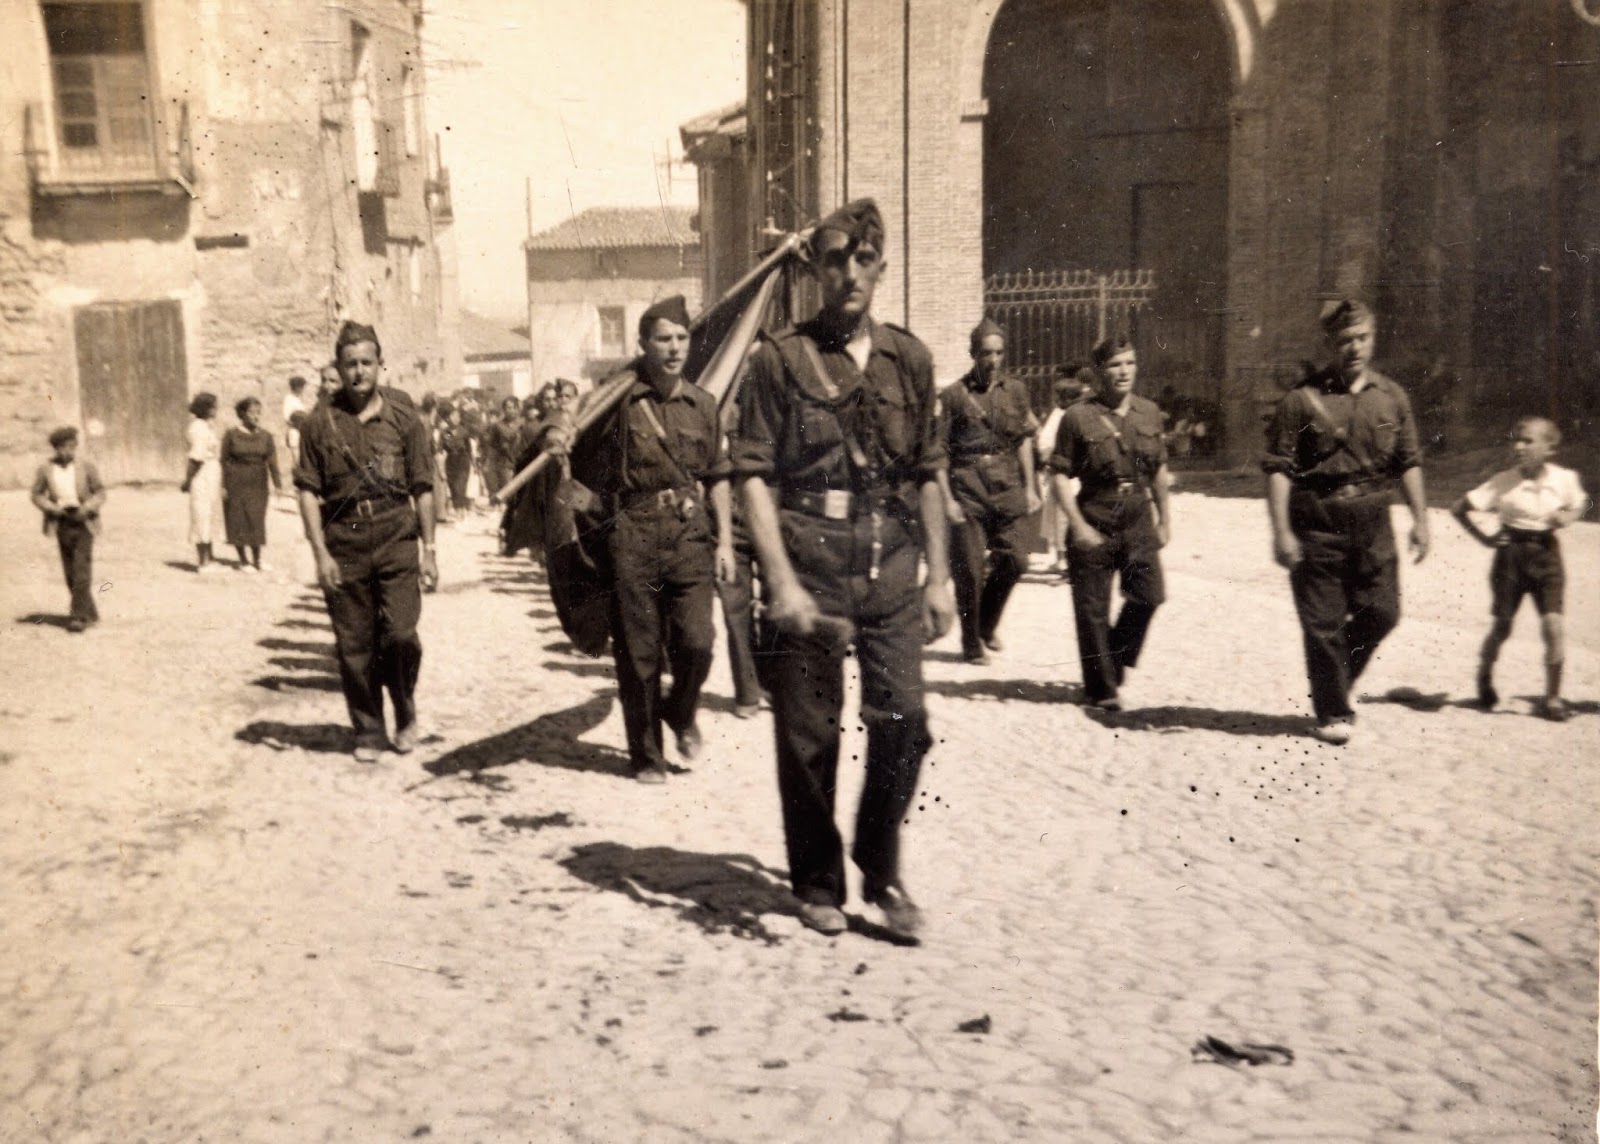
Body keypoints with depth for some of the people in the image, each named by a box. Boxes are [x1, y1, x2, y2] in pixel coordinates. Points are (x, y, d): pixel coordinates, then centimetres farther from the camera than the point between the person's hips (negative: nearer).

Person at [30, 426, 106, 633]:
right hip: (62, 525, 3)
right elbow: (37, 495, 7)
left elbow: (100, 492, 0)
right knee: (70, 572, 7)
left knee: (81, 569, -9)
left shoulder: (86, 465, -6)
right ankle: (90, 613, 19)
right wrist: (52, 508, -11)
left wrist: (87, 508, -17)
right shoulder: (45, 469, -2)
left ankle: (79, 615, -6)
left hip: (83, 523, -3)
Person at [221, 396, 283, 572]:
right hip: (236, 483, -2)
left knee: (257, 520, 4)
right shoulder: (231, 435, -3)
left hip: (257, 484, 2)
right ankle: (243, 560, 13)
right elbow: (224, 461, -2)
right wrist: (223, 486, -7)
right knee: (238, 520, 3)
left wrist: (278, 484, -10)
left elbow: (272, 462, -1)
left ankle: (257, 559, 16)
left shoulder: (265, 436, 4)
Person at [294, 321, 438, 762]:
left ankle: (405, 714, 18)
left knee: (401, 635, -9)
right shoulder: (321, 422, 2)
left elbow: (422, 487, 4)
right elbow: (308, 490, 1)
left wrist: (428, 550, 3)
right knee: (354, 647, 6)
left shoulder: (403, 415, 2)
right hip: (344, 546, 1)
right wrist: (320, 553, -6)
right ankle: (368, 732, 21)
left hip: (397, 541, -1)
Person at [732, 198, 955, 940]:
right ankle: (817, 883, 25)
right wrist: (781, 581, -15)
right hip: (809, 576, -2)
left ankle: (881, 871, 17)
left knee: (903, 723, -6)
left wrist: (939, 575, 11)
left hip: (890, 575, 3)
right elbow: (754, 475, -6)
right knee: (808, 737, 6)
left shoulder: (908, 359, 11)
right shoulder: (780, 359, 0)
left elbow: (927, 476, 15)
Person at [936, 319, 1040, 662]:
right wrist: (947, 499, -10)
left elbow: (1025, 440, 16)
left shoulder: (1015, 391, 9)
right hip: (967, 486, -4)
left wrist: (1029, 487, 11)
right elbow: (938, 452, -5)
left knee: (1016, 560, 3)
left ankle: (987, 623, 28)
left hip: (1007, 484, 4)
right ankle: (972, 643, 16)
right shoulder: (954, 395, -4)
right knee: (969, 569, 0)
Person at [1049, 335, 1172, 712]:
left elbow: (1158, 470, 15)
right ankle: (1101, 688, 18)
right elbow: (1061, 476, -8)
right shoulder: (1078, 417, -7)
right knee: (1093, 610, 3)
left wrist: (1164, 518, 15)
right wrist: (1077, 525, -15)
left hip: (1138, 522, 4)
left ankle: (1116, 659, 19)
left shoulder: (1149, 412, 7)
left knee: (1149, 594, -7)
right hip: (1094, 526, -4)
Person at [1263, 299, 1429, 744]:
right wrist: (1281, 531, -14)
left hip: (1372, 522, 4)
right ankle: (1333, 712, 17)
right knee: (1324, 623, 2)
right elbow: (1278, 468, -8)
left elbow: (1409, 462, 13)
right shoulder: (1302, 399, -6)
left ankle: (1336, 679, 31)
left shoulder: (1392, 397, 8)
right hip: (1317, 523, -4)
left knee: (1381, 612, 5)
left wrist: (1420, 518, 6)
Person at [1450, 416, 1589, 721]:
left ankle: (1552, 696, 3)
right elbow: (1458, 509, -3)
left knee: (1553, 625, -10)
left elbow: (1581, 504, 17)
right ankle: (1484, 678, 34)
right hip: (1511, 554, -1)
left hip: (1546, 552, 1)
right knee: (1502, 627, 7)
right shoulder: (1503, 482, -9)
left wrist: (1567, 517, -5)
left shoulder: (1565, 479, -4)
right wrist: (1484, 538, -5)